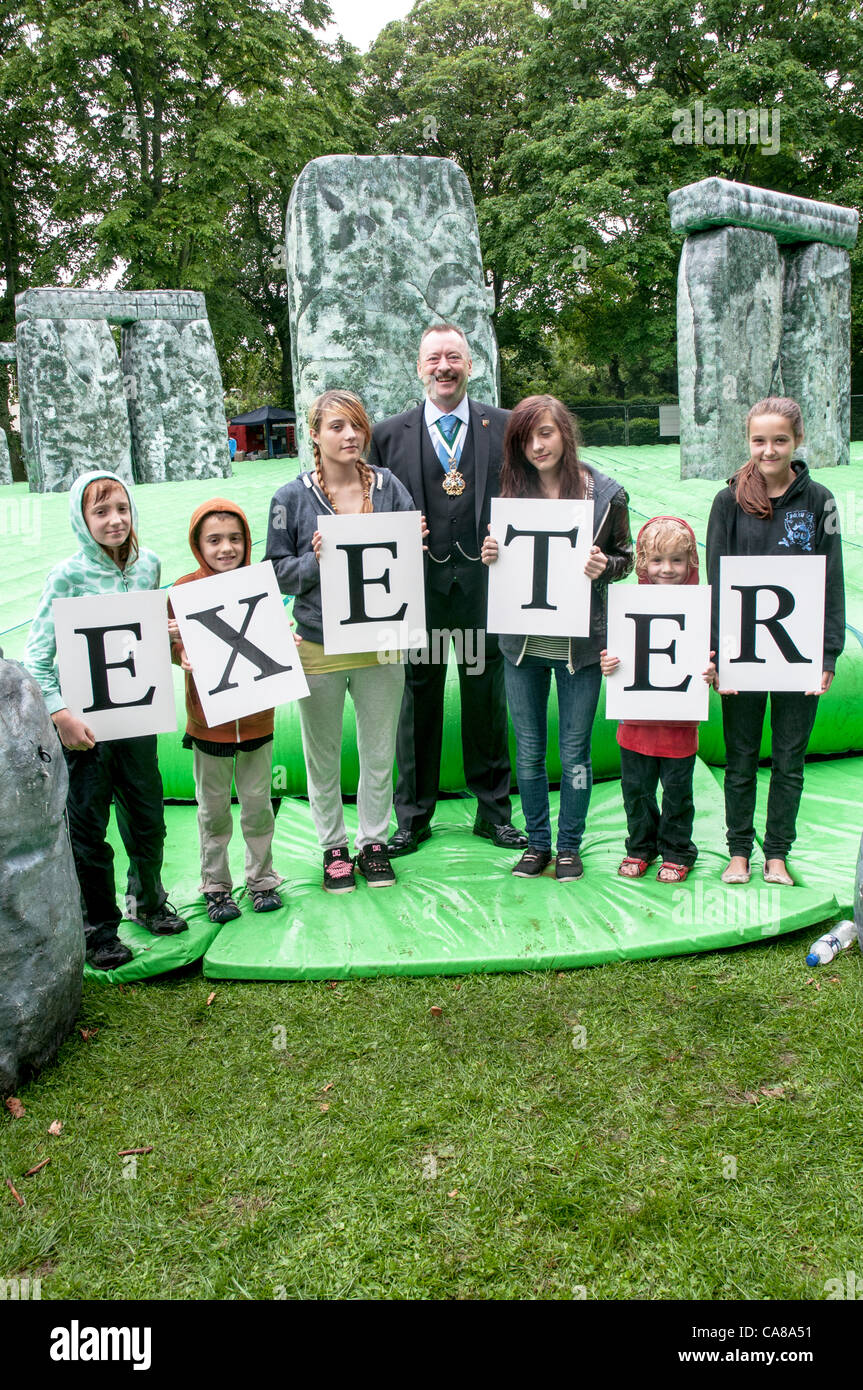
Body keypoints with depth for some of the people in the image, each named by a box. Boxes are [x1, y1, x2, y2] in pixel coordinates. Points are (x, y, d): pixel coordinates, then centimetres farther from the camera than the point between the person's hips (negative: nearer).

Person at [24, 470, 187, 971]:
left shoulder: (149, 564, 1)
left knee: (148, 818, 14)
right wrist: (60, 713, -21)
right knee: (89, 828, 7)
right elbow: (36, 656, -12)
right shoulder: (68, 576, -12)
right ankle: (100, 928, 24)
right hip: (85, 720, -4)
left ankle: (148, 900, 39)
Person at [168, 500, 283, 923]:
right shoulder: (186, 589, -6)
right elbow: (175, 647, -3)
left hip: (256, 716, 1)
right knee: (213, 806, 11)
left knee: (257, 801, 11)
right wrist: (178, 649, -24)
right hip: (208, 718, -1)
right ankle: (215, 885, 26)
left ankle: (261, 878, 28)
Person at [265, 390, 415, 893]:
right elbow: (278, 572, -1)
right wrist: (317, 560, -19)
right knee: (323, 756, 12)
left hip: (380, 644, 1)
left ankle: (375, 840, 32)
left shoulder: (389, 487, 1)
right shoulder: (292, 498, -3)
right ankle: (334, 845, 31)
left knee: (380, 753, 12)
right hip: (319, 648, -1)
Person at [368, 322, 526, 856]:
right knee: (417, 699, 7)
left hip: (485, 580, 0)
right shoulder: (389, 434, 7)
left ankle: (494, 812, 25)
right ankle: (413, 816, 22)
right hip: (417, 586, 0)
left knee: (487, 697, 9)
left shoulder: (505, 427, 7)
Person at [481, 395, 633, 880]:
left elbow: (626, 557, 5)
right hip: (522, 643, 2)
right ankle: (537, 841, 29)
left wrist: (603, 567, -16)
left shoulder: (605, 494, -5)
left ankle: (570, 845, 26)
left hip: (580, 644, -2)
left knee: (574, 752, 8)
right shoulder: (511, 491, 1)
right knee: (529, 750, 12)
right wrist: (491, 554, -9)